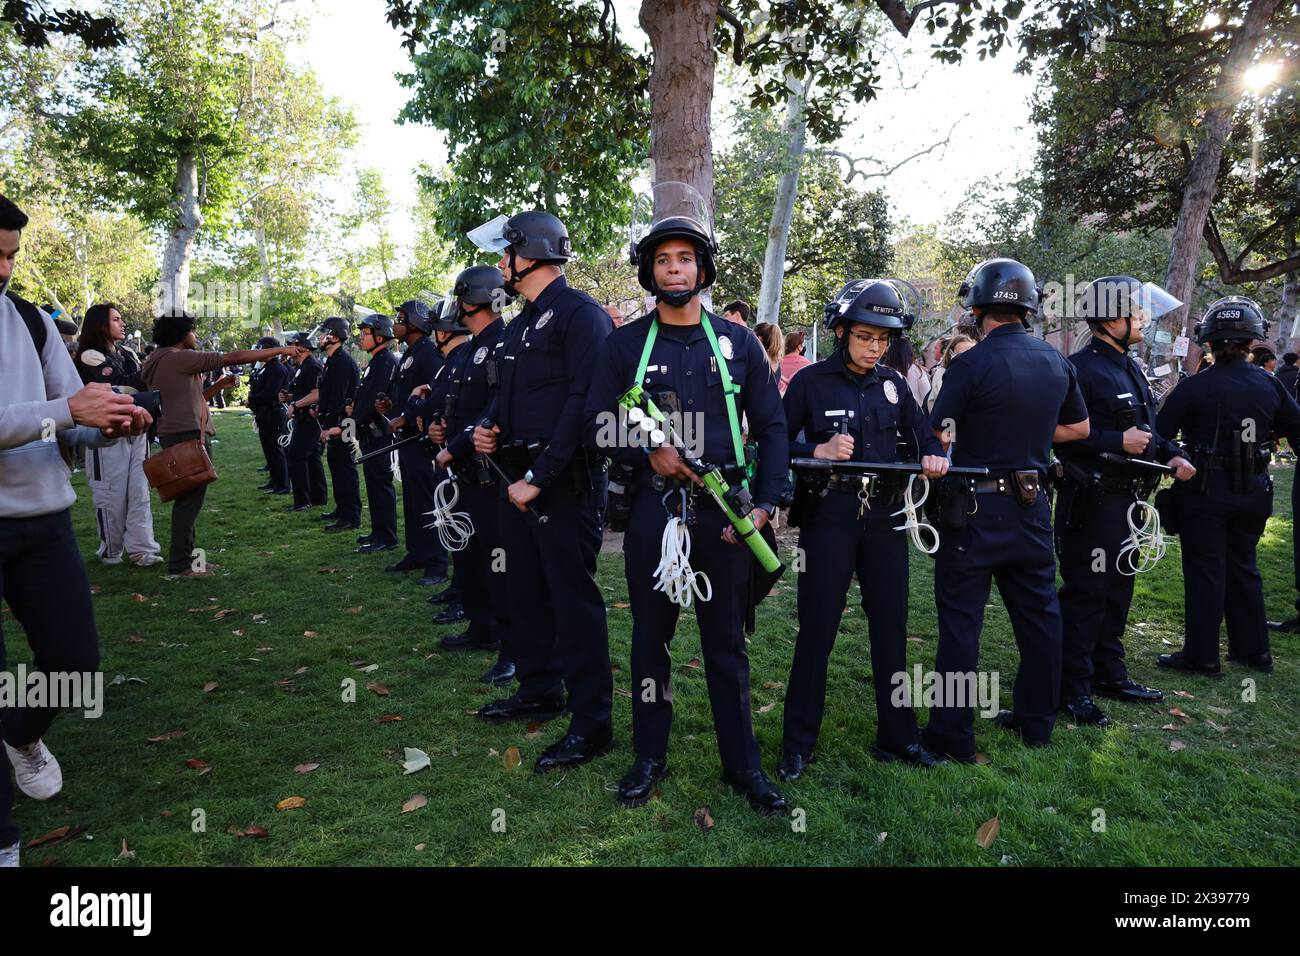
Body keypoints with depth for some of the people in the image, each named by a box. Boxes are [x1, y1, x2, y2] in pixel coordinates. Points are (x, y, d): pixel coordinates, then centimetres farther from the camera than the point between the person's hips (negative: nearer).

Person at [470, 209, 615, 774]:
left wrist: (540, 476, -22)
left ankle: (592, 723, 7)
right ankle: (538, 691, 35)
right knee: (526, 590, 18)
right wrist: (488, 428, 4)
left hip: (564, 484, -10)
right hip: (518, 480, 10)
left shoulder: (580, 314, -12)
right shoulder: (521, 325, 18)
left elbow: (583, 404, -21)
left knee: (573, 598, -4)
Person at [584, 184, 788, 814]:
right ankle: (649, 758, 27)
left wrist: (764, 504, -5)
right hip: (653, 510, 0)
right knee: (651, 636, 11)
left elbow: (772, 427, 6)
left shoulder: (738, 344, 6)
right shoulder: (625, 346, 4)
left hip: (725, 512, 0)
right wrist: (648, 453, -15)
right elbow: (596, 426, 3)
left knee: (727, 641, 8)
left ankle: (743, 764, 22)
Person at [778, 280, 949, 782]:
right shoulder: (811, 382, -3)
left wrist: (933, 457, -12)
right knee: (818, 629, 1)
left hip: (885, 516, 4)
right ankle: (798, 744, 14)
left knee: (891, 626, 11)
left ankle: (897, 735, 26)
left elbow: (922, 435, 10)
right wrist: (819, 451, -21)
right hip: (829, 515, -4)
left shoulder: (894, 383, 10)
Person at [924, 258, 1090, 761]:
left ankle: (952, 734, 8)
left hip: (977, 509, -6)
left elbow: (937, 439, -13)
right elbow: (1079, 428, 17)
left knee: (961, 620, 2)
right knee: (1037, 613, 16)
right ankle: (1036, 721, 30)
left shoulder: (971, 364, -15)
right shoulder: (1057, 362, 5)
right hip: (1032, 506, 6)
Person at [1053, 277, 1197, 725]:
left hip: (1127, 500, 10)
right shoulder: (1081, 368, -16)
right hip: (1092, 500, -10)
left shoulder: (1129, 368, 15)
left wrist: (1171, 454, 6)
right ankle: (1072, 689, 6)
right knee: (1086, 594, -4)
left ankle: (1108, 672, 32)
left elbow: (1146, 428, 23)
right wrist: (1119, 442, -23)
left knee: (1117, 590, 18)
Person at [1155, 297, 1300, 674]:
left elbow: (1161, 434, -8)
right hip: (1252, 492, 5)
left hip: (1206, 491, -5)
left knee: (1205, 572, 2)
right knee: (1242, 566, 18)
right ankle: (1253, 650, 28)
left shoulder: (1194, 387, -14)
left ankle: (1201, 656, 9)